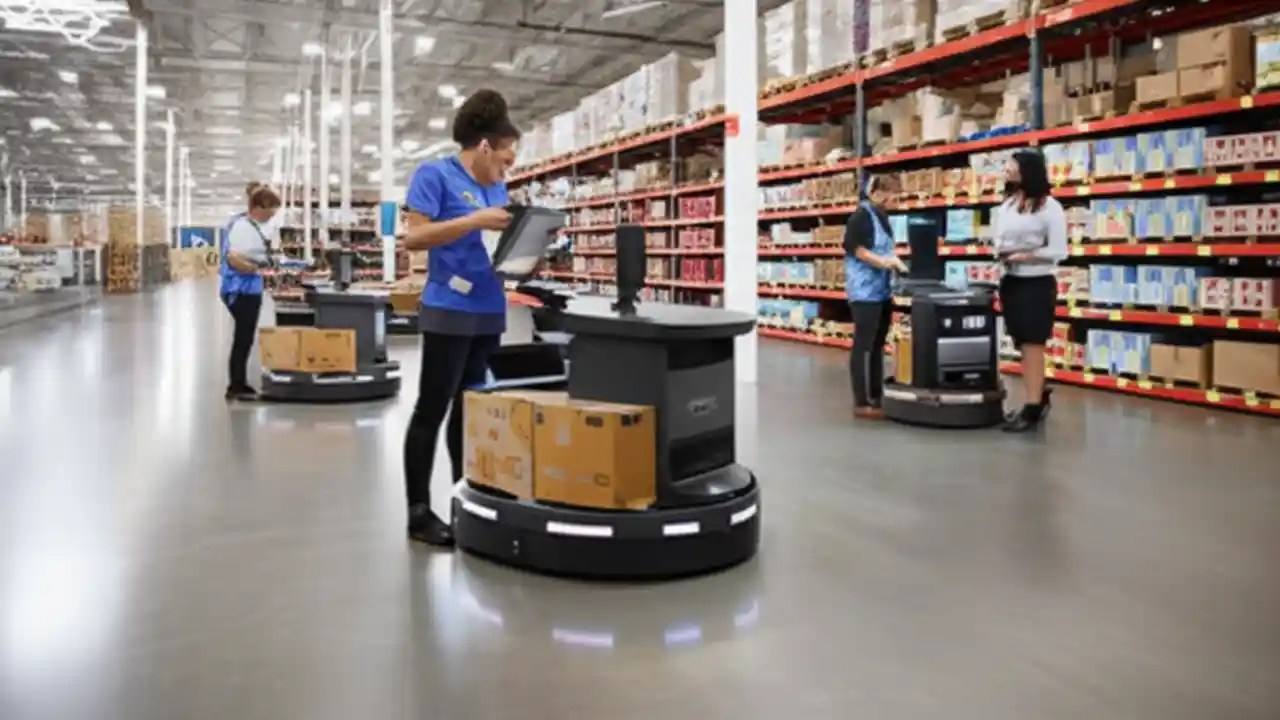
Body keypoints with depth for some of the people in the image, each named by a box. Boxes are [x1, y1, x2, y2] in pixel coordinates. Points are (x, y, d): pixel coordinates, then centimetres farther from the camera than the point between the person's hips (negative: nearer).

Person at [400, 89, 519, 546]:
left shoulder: (497, 188, 15)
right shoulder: (435, 174, -6)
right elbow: (413, 238, -14)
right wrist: (476, 221, -22)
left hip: (489, 311, 7)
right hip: (449, 310, -7)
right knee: (432, 410, -2)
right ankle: (419, 512, 4)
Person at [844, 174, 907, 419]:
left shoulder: (882, 216, 14)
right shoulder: (861, 216, -11)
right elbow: (858, 251, -15)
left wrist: (896, 263, 4)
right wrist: (885, 262, -22)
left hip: (882, 290, 9)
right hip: (865, 291, -9)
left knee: (878, 345, 13)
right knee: (863, 345, -5)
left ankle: (876, 397, 21)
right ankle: (861, 403, -2)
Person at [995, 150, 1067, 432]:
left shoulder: (1049, 207, -8)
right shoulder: (1006, 205, 10)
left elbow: (1059, 251, -11)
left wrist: (1025, 256, -19)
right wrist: (1001, 254, -3)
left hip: (1037, 283, -7)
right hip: (1010, 282, 7)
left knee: (1033, 346, -5)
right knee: (1023, 346, 14)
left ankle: (1032, 409, 0)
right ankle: (1039, 397, 30)